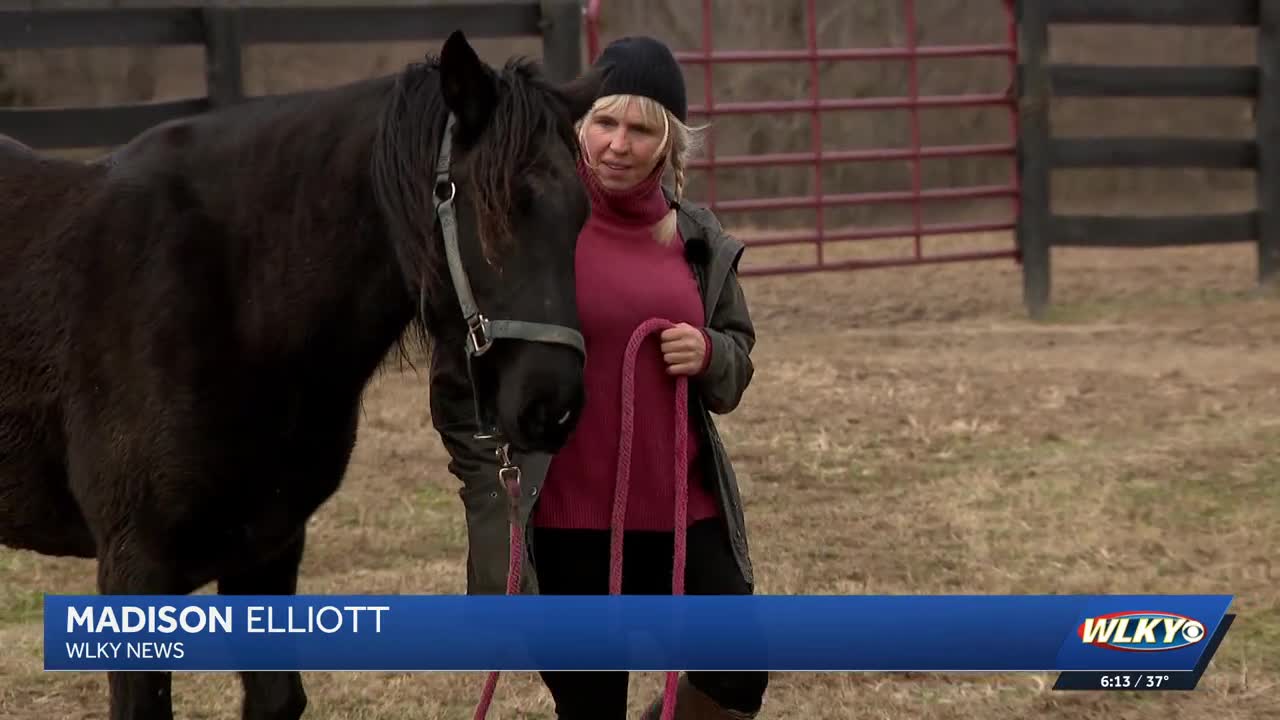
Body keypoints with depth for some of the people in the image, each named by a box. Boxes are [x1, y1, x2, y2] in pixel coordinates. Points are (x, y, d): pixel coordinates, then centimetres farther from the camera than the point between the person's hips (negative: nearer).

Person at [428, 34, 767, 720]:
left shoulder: (696, 236, 6)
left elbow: (737, 360, 18)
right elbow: (458, 377, -3)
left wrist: (710, 356, -6)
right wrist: (493, 491, -10)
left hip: (684, 509, 4)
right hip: (567, 524, -4)